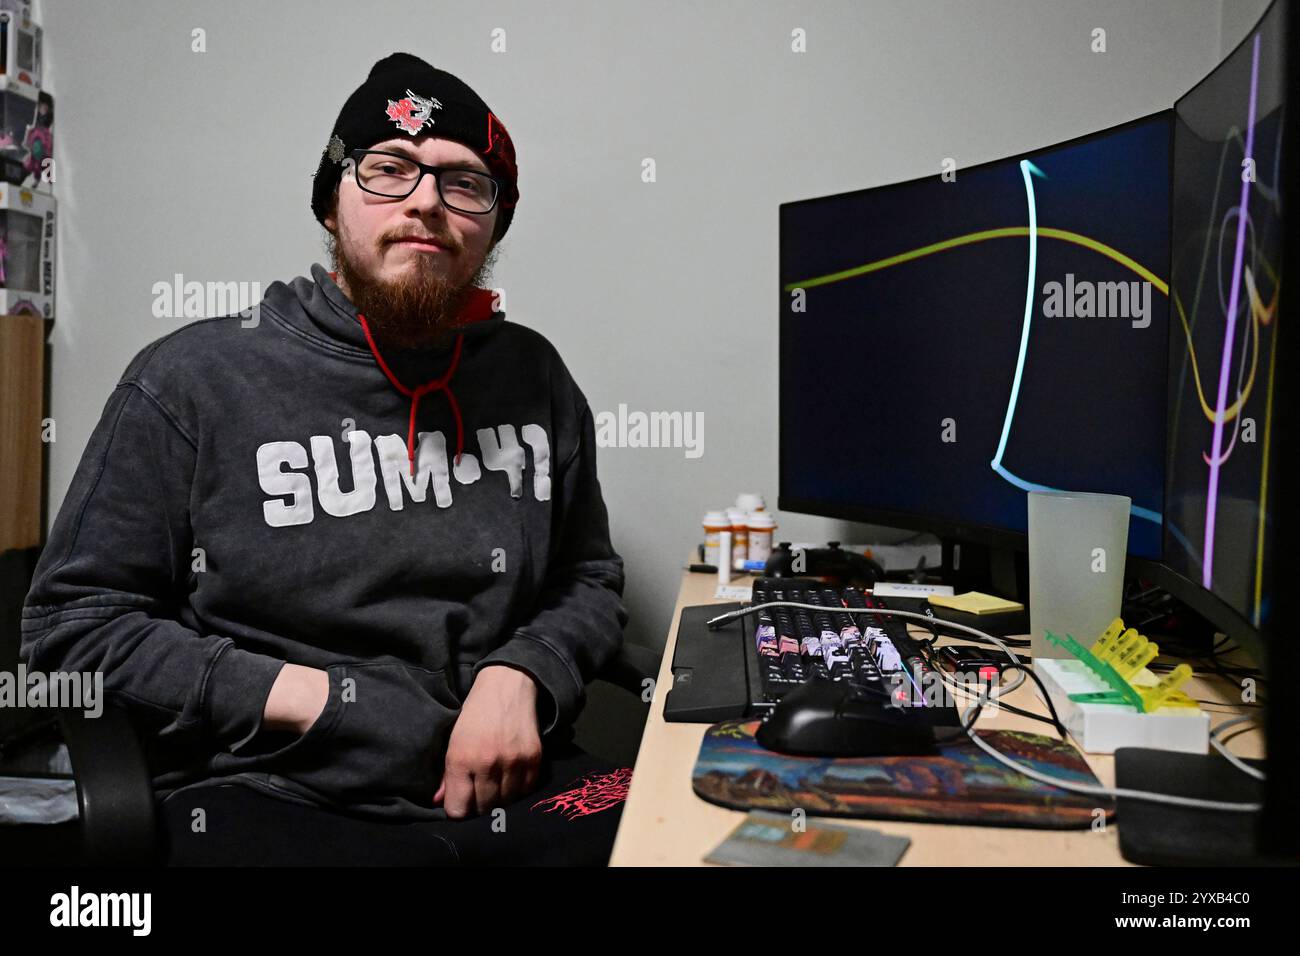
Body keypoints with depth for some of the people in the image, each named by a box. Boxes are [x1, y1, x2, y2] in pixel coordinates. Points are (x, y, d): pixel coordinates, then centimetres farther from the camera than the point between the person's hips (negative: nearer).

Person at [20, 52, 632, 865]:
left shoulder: (535, 378, 8)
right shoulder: (193, 379, -2)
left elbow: (590, 579, 16)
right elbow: (73, 623, 0)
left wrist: (518, 677, -6)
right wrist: (322, 701, -10)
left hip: (518, 789, 4)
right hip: (271, 796, -3)